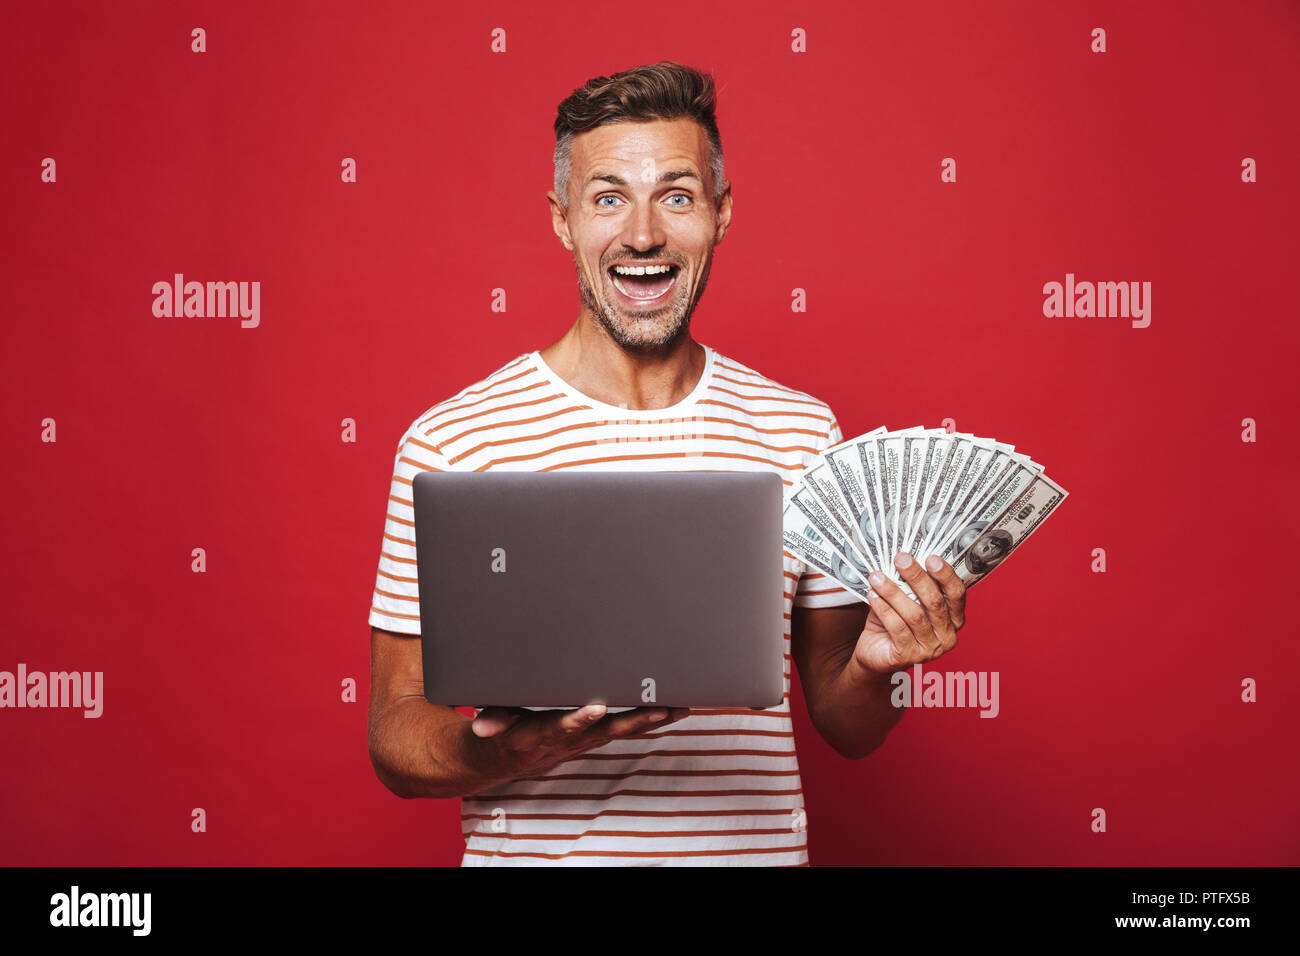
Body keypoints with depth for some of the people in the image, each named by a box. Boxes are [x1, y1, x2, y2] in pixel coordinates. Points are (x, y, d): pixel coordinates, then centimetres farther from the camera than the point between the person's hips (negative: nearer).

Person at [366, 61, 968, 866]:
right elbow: (395, 738, -3)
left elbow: (848, 729, 8)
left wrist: (876, 664, -12)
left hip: (758, 846, 2)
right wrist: (501, 750, -21)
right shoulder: (448, 442, -7)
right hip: (535, 853, -2)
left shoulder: (804, 432, 1)